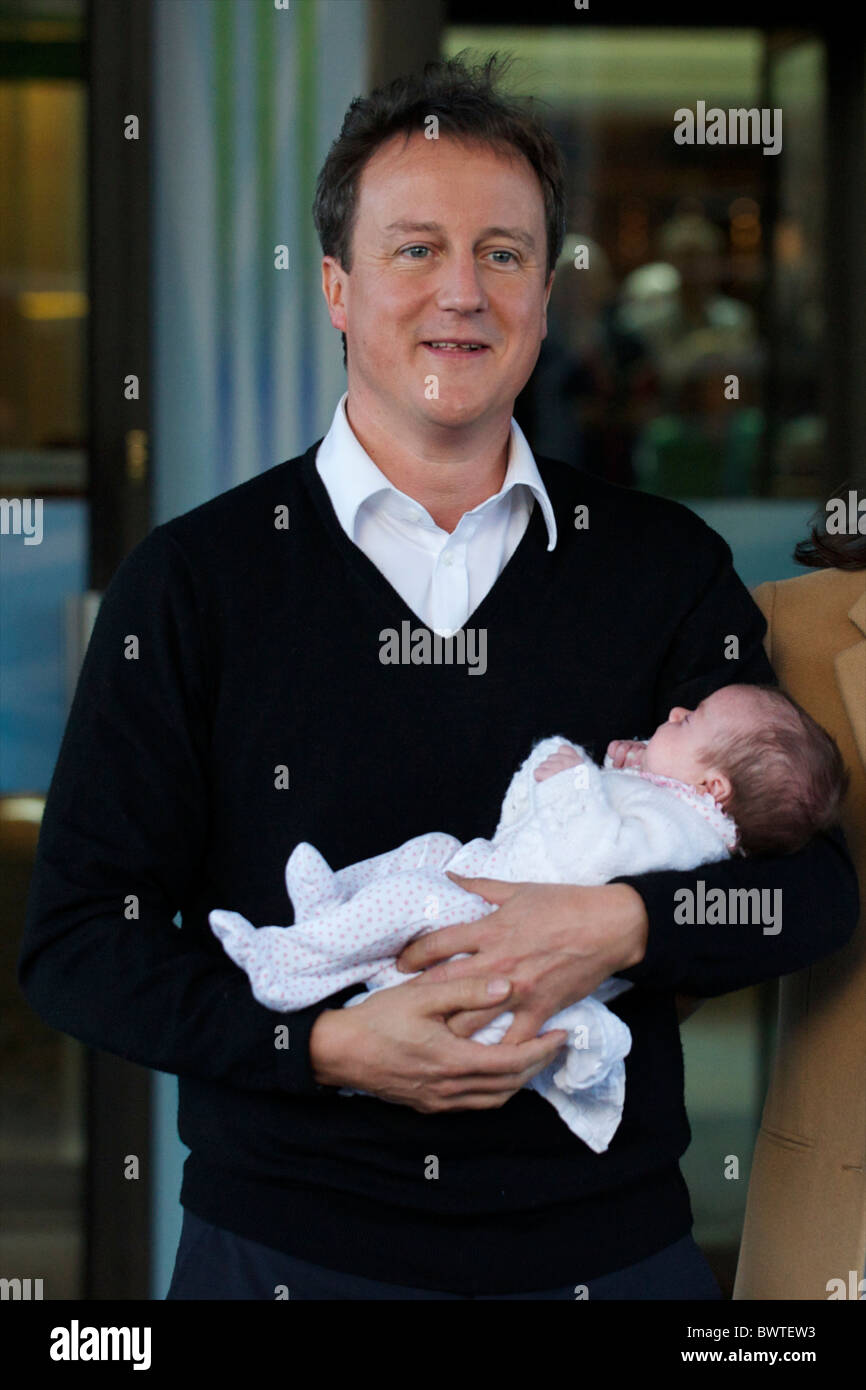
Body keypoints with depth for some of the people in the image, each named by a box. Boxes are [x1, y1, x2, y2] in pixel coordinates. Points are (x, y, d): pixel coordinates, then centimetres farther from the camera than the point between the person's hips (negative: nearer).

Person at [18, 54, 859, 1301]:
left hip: (610, 1244, 2)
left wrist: (622, 926, -18)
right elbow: (77, 942, -4)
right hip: (287, 1244, -1)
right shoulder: (193, 580, -3)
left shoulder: (667, 567, 3)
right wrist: (325, 1045, -19)